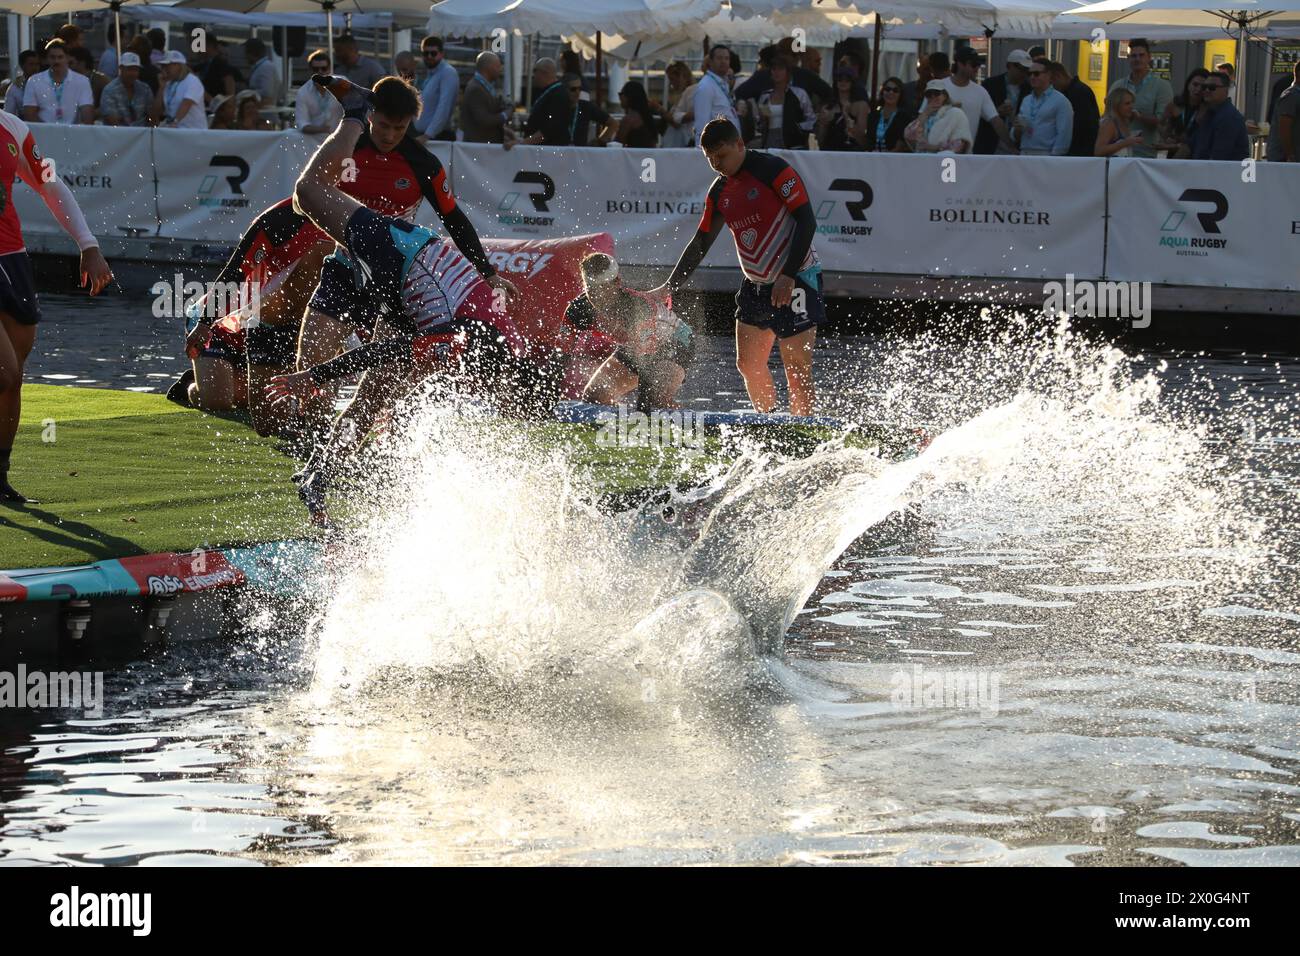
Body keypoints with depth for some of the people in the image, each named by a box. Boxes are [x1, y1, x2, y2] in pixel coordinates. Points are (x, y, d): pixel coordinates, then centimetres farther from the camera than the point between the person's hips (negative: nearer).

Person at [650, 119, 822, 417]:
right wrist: (669, 288, 11)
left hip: (795, 283, -8)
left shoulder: (774, 170, -13)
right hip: (755, 286, 8)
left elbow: (807, 221, -17)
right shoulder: (719, 192, 9)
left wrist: (788, 276, -23)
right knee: (748, 365, 8)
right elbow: (700, 243, 17)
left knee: (797, 372, -9)